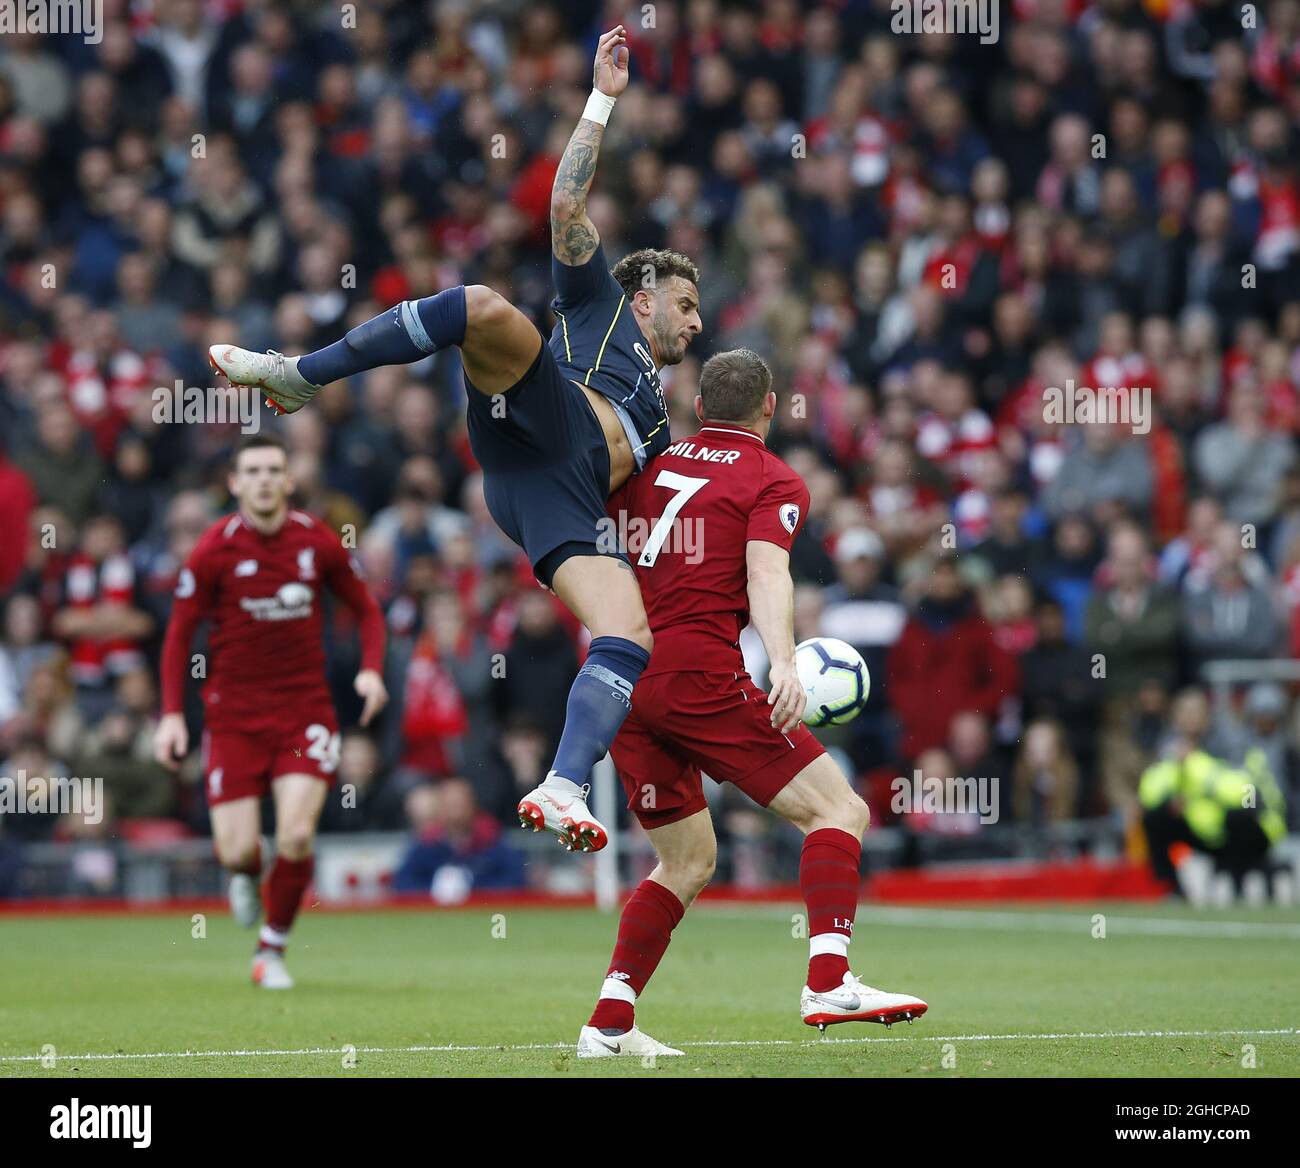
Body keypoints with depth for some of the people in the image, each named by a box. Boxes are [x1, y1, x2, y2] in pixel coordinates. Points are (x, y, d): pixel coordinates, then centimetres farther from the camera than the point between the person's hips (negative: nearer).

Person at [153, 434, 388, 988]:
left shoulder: (318, 541, -2)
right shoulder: (215, 548, -7)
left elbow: (365, 608, 11)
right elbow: (180, 632, 0)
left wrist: (372, 669, -6)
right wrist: (172, 713, -7)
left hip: (304, 708, 1)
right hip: (233, 712, -1)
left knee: (296, 837, -16)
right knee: (238, 851, -7)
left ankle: (273, 948, 7)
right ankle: (246, 876, 33)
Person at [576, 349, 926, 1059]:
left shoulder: (651, 464, 19)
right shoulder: (774, 481, 2)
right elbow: (765, 574, -16)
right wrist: (783, 665, -29)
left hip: (621, 682, 7)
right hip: (699, 677, -7)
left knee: (688, 860, 18)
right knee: (839, 809, -3)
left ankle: (608, 1024, 9)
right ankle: (828, 982, -21)